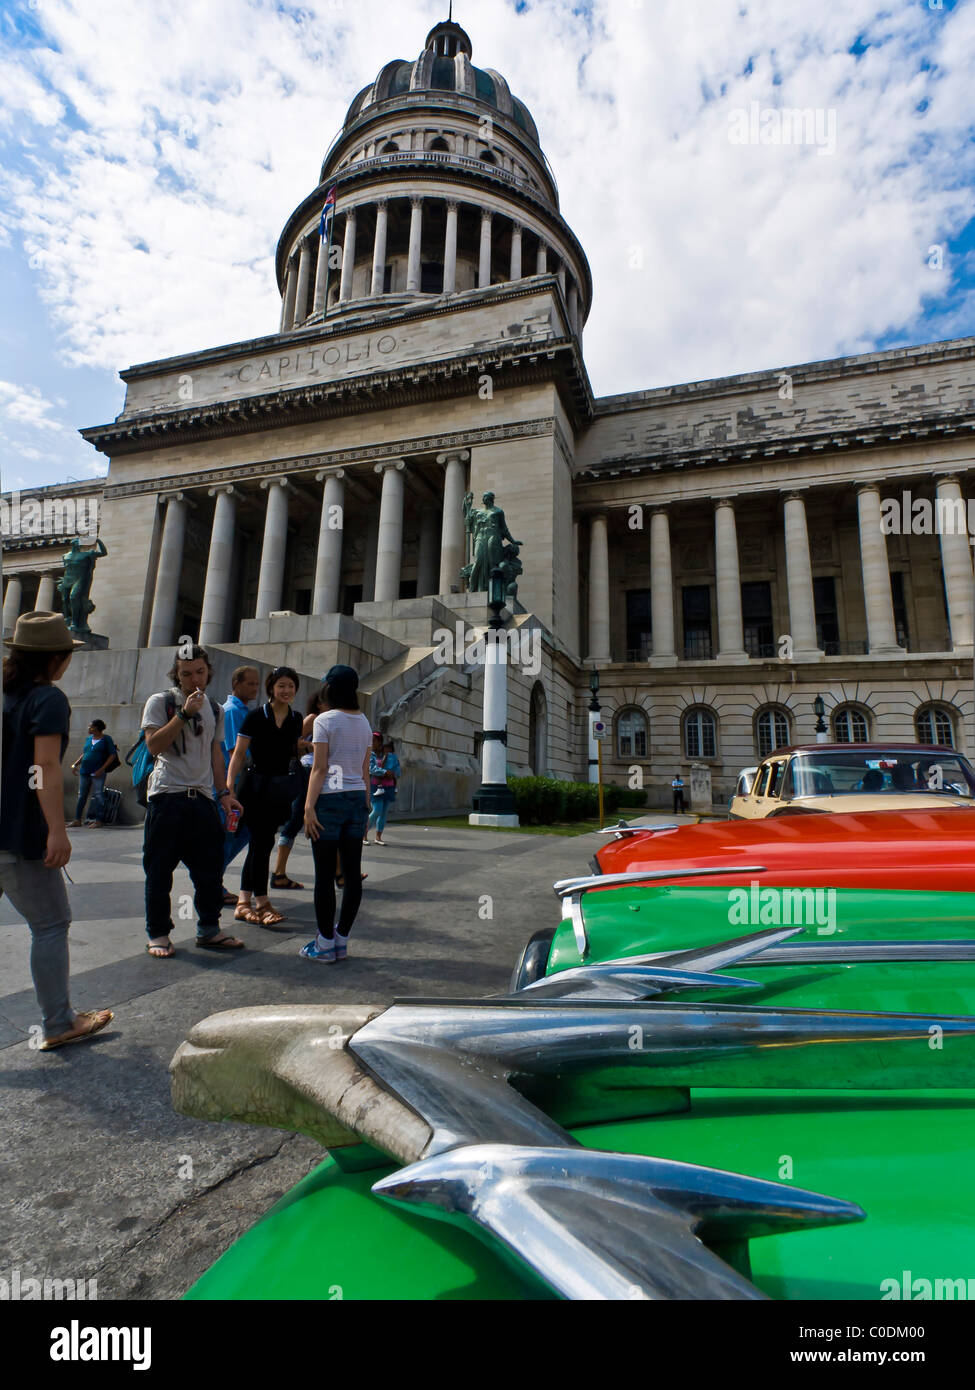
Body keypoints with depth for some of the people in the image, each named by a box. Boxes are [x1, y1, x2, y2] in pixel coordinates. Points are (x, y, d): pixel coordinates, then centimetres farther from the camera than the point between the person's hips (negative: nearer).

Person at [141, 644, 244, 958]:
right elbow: (154, 745, -11)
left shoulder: (214, 709, 16)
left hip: (203, 797, 5)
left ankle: (209, 929, 19)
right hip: (167, 794, -4)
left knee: (210, 867, 7)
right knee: (160, 869, 4)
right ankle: (157, 933, 18)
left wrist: (224, 793, 13)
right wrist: (184, 713, -17)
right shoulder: (160, 702, 0)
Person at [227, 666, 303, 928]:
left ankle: (243, 902, 20)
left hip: (282, 787, 5)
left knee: (259, 843, 11)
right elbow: (239, 754, -8)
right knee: (262, 842, -5)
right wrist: (229, 785, -16)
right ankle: (261, 904, 4)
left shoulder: (296, 719, 6)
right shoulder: (256, 717, -7)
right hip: (256, 784, -5)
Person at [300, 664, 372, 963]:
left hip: (330, 798, -6)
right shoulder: (364, 723, 11)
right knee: (352, 873, 7)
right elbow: (365, 771, 12)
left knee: (325, 874, 1)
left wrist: (309, 806, -9)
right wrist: (365, 805, 17)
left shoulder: (324, 721, -5)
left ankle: (325, 943, 7)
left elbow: (319, 768, -10)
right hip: (357, 798, 6)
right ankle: (341, 940, 15)